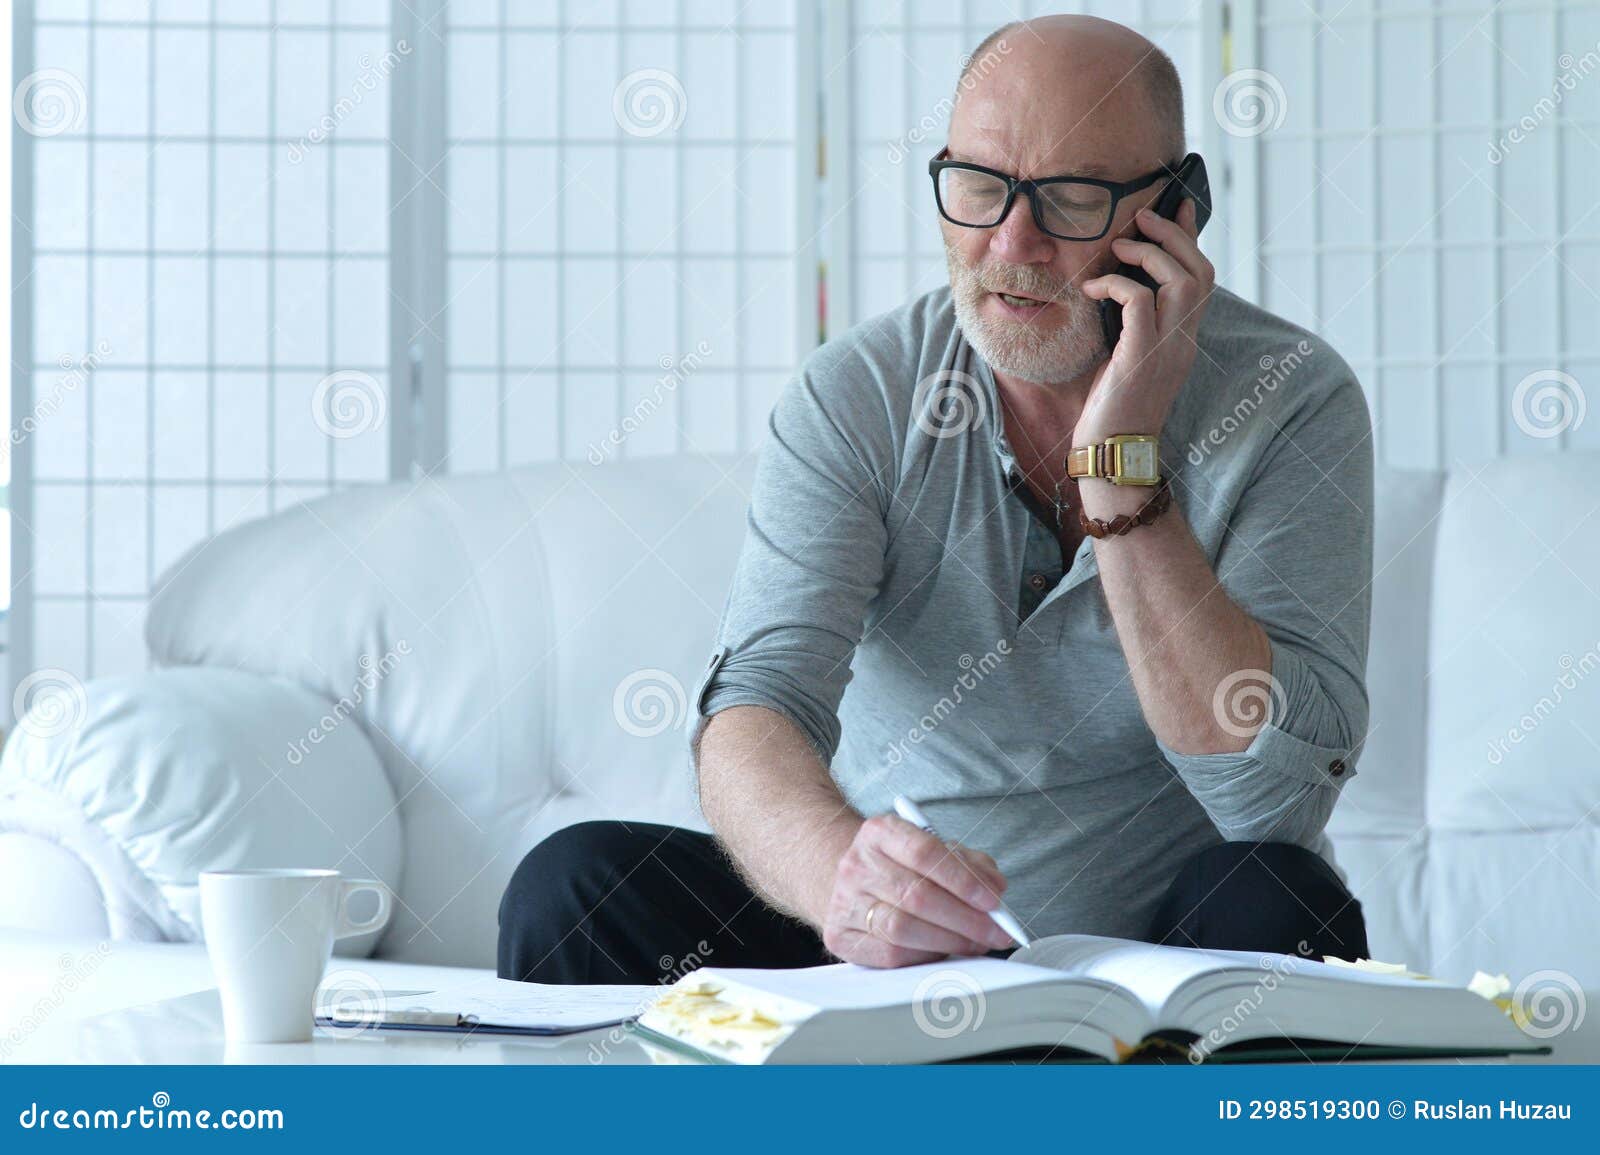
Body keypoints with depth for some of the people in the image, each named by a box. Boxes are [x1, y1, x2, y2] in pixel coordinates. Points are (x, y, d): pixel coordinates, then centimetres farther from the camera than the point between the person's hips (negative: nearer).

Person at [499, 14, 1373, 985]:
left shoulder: (1290, 398, -10)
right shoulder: (857, 396, -5)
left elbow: (1278, 801, -21)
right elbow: (759, 699, -20)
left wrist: (1120, 466, -25)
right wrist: (837, 869, -44)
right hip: (879, 943, 2)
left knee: (1274, 903, -35)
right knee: (575, 885, -21)